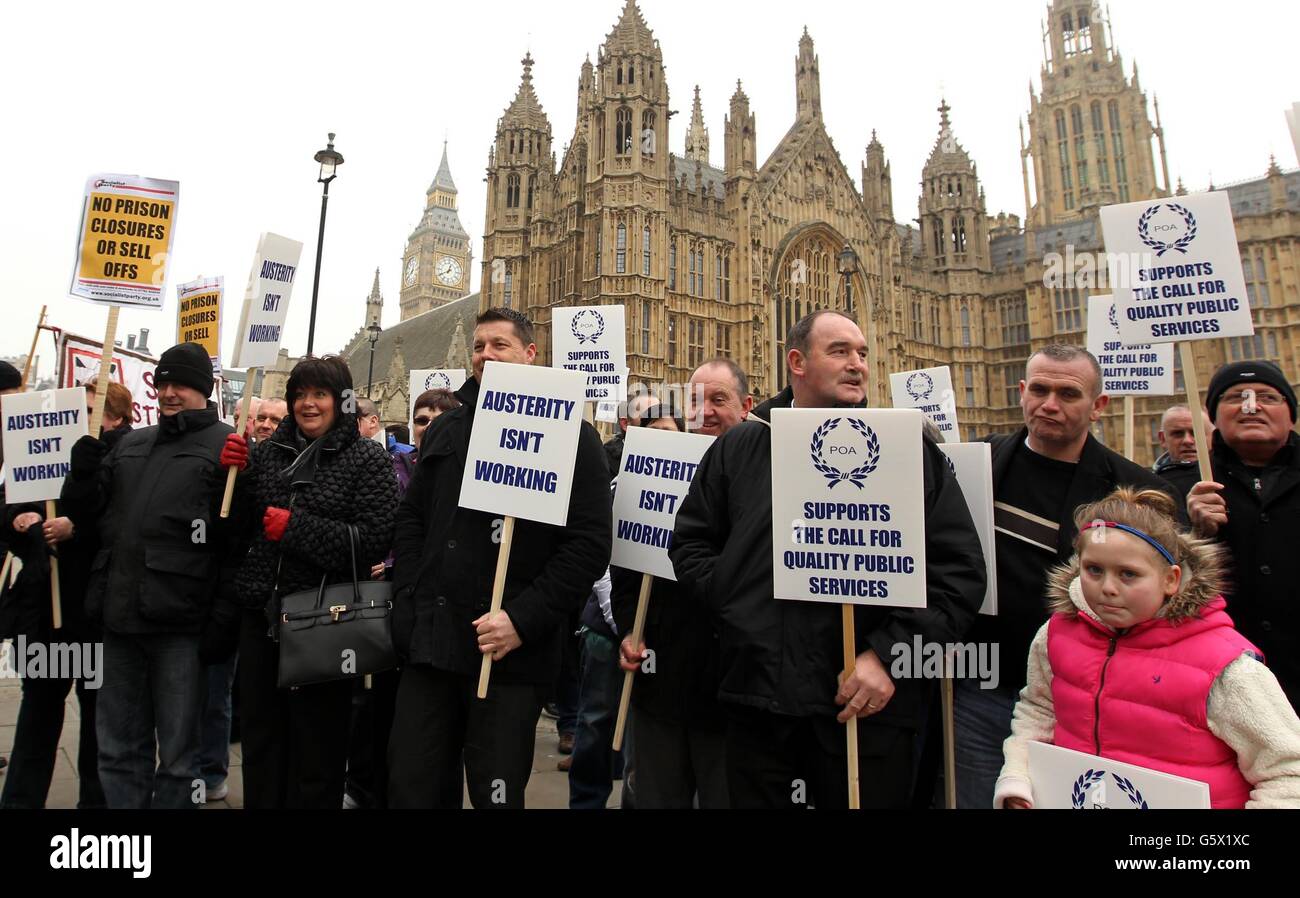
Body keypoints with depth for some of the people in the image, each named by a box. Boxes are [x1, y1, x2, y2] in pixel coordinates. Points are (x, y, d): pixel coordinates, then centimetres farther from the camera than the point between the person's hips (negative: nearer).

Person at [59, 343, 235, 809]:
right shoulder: (129, 445, 18)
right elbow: (84, 513, 19)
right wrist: (83, 473, -1)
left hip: (179, 620, -6)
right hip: (120, 614, 7)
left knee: (177, 753, 7)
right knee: (118, 748, 18)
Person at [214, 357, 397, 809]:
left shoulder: (367, 459, -5)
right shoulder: (267, 453, 9)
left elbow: (376, 538, -14)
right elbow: (237, 528, 11)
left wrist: (296, 528, -17)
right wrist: (235, 475, -5)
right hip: (260, 616, 5)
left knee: (317, 745, 8)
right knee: (261, 739, 17)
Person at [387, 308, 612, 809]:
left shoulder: (569, 436, -4)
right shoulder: (446, 429, 14)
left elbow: (590, 545, -12)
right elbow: (411, 519, 17)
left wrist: (522, 621, -18)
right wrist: (408, 602, 5)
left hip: (511, 655, -5)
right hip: (429, 645, 5)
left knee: (496, 795, 9)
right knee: (410, 790, 13)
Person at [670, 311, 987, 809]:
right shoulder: (737, 447, 8)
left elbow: (960, 568, -2)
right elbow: (690, 543, 12)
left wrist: (890, 654, -11)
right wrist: (736, 604, -3)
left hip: (869, 707, -1)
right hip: (756, 698, 2)